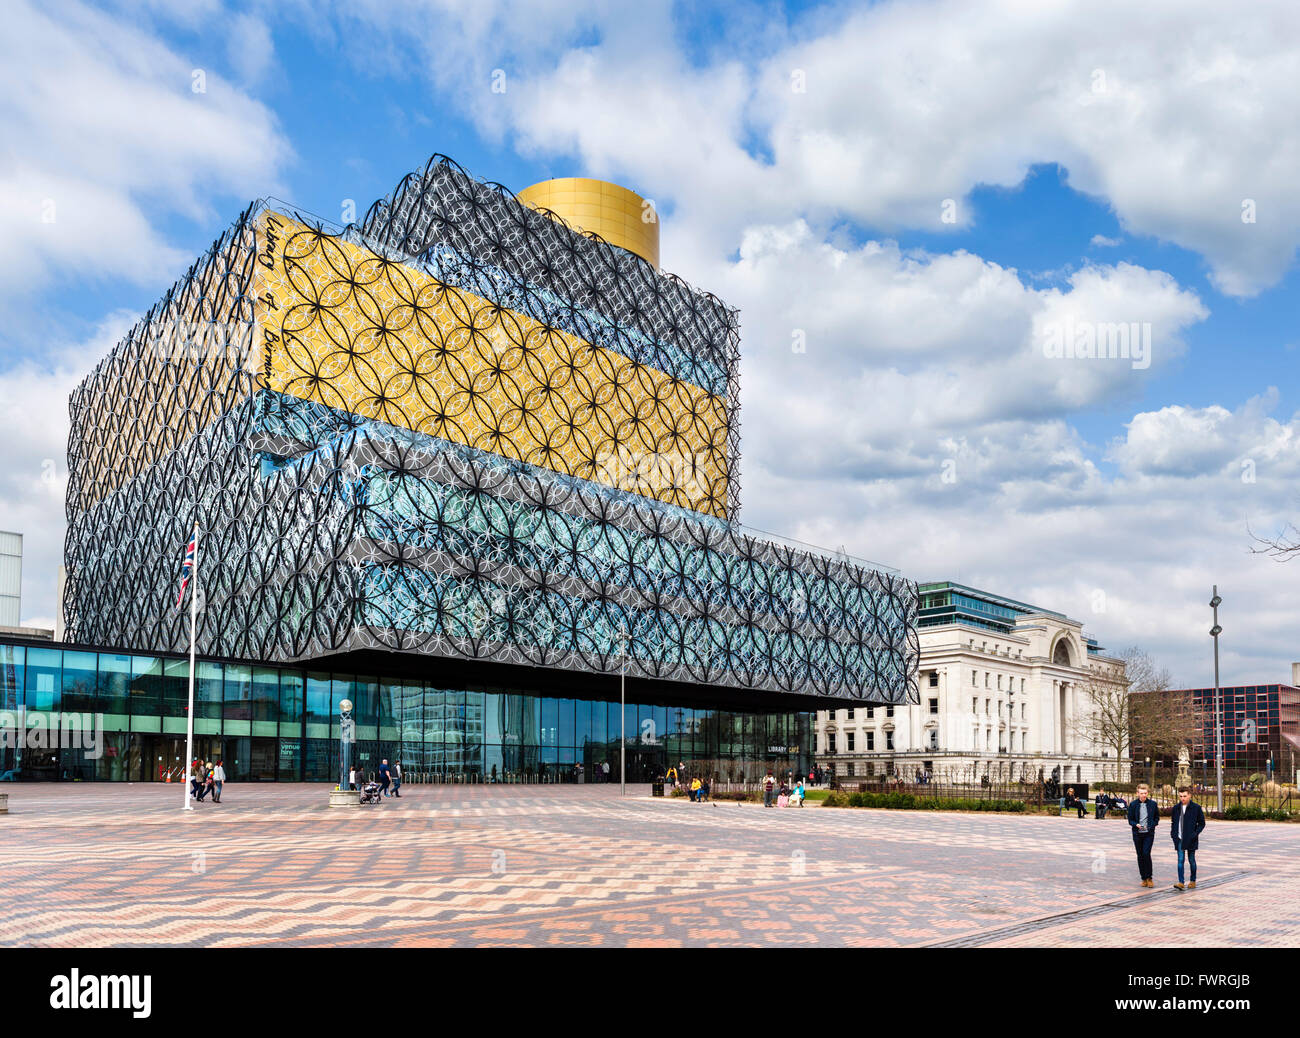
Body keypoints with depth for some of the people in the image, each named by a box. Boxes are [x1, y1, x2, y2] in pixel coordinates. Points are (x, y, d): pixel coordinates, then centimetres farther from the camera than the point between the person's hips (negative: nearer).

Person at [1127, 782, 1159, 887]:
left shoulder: (1152, 804, 1)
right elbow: (1130, 820, 4)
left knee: (1146, 853, -14)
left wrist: (1152, 825, -7)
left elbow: (1157, 817, 10)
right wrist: (1136, 825, -17)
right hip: (1137, 834, 1)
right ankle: (1144, 878, 16)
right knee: (1140, 856, 5)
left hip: (1149, 833, -1)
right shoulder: (1133, 804, 0)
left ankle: (1149, 877, 0)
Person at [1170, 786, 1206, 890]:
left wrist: (1195, 833, -10)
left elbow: (1202, 823, 1)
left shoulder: (1196, 807, -4)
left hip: (1191, 839, -2)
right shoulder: (1176, 808, 7)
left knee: (1191, 860, 8)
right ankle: (1181, 882, -8)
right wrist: (1173, 833, 4)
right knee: (1180, 860, -4)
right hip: (1179, 839, 2)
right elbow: (1173, 822, 17)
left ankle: (1193, 881, 23)